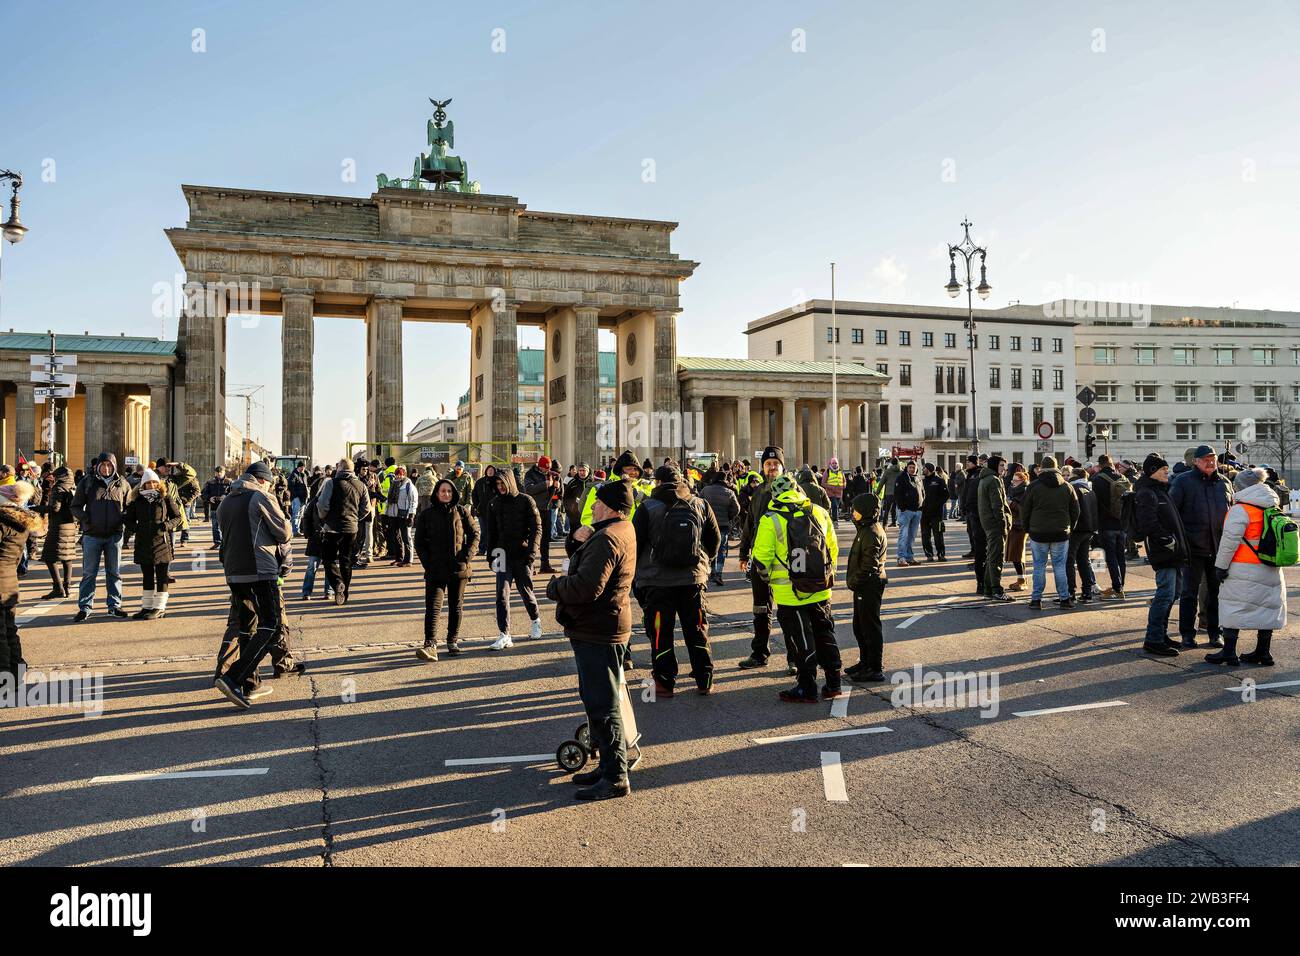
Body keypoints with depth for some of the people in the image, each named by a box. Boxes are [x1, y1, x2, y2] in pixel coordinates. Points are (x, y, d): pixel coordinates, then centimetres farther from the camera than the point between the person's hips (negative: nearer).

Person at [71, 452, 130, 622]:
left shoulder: (122, 483, 6)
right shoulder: (87, 482, 2)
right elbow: (75, 506, 5)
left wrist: (125, 521, -3)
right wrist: (85, 518, -12)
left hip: (114, 535, 1)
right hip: (92, 535, -1)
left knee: (114, 572, 9)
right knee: (89, 573, 3)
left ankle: (114, 605, 17)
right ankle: (84, 607, 10)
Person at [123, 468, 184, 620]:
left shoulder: (166, 498, -1)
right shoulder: (137, 500, 7)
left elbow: (177, 517, 4)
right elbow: (128, 518, 16)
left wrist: (167, 525, -15)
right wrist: (132, 527, -5)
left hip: (161, 542, -4)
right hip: (143, 543, 4)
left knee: (161, 576, 0)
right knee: (147, 576, 12)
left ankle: (159, 607, 7)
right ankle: (147, 606, 22)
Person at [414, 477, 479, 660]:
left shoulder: (462, 512, 4)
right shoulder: (427, 514, 4)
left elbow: (475, 534, 5)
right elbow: (419, 542, 7)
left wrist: (466, 556, -6)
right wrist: (427, 562, -4)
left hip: (459, 568, 1)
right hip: (435, 569, -1)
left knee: (456, 607, 11)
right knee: (433, 606, -11)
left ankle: (453, 641, 24)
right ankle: (430, 645, -16)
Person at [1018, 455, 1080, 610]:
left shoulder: (1034, 486, -4)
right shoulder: (1067, 486, 5)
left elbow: (1024, 509, -1)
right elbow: (1075, 511, 10)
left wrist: (1027, 528, 10)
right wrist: (1069, 527, 19)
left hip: (1038, 533, -2)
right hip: (1061, 533, 2)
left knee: (1039, 566, 4)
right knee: (1060, 566, 7)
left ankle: (1036, 599, 4)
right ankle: (1064, 599, 7)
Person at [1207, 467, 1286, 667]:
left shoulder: (1241, 509, -14)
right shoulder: (1273, 508, 10)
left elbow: (1230, 540, -16)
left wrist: (1221, 565, -10)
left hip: (1244, 569, -7)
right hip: (1270, 569, 7)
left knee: (1233, 607, -1)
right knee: (1266, 607, 13)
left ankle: (1229, 653, 0)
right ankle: (1263, 652, 20)